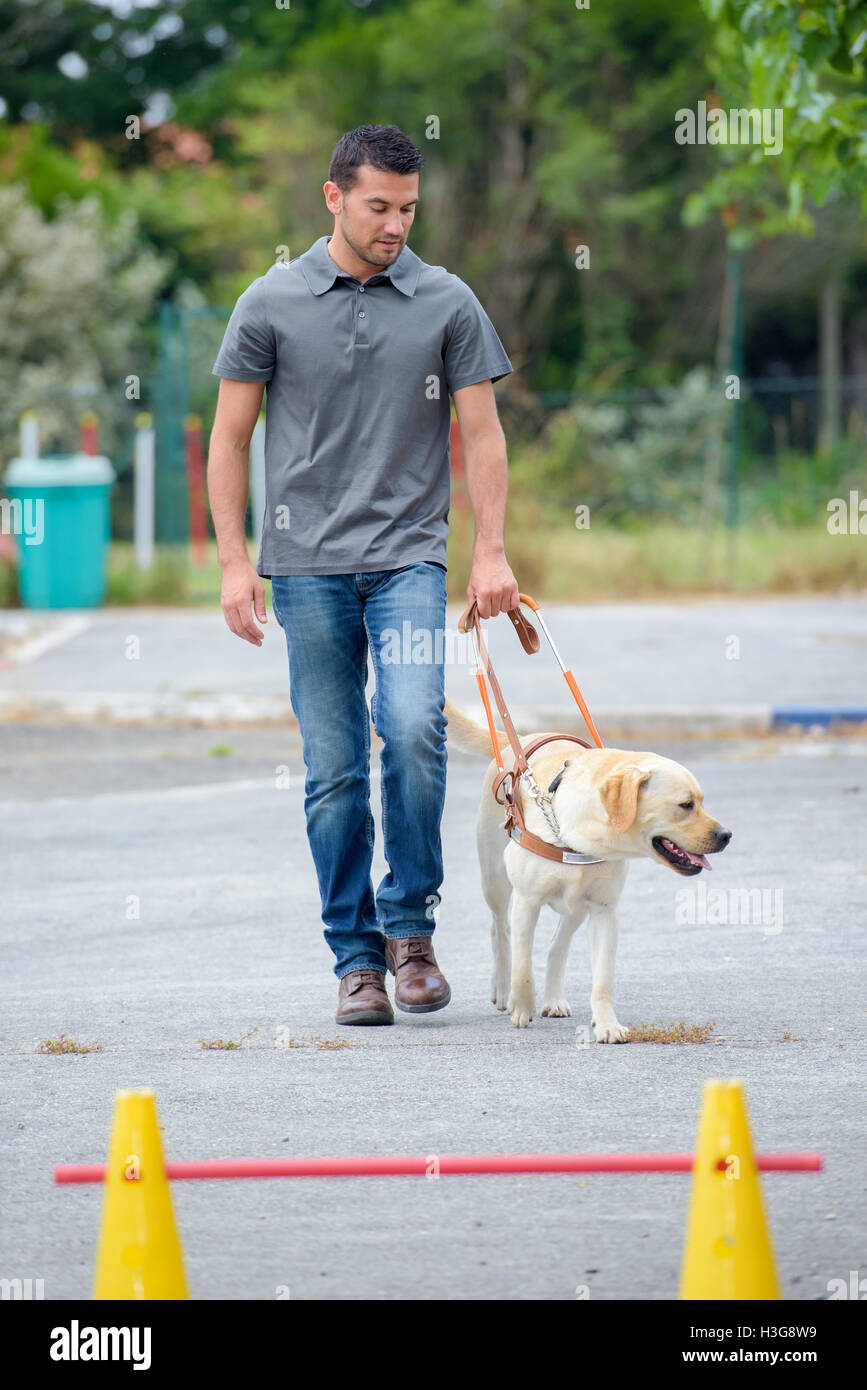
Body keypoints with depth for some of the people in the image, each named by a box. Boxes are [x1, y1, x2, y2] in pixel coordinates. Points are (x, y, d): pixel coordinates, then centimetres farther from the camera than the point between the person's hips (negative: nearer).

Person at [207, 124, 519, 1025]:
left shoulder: (449, 304, 4)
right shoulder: (273, 304, 3)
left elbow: (481, 433, 6)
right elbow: (230, 438, 6)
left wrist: (491, 551, -4)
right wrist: (233, 562, -1)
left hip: (408, 556, 0)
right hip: (308, 565, 0)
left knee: (414, 729, -19)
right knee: (333, 770, 2)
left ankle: (409, 924, -2)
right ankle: (355, 958, 10)